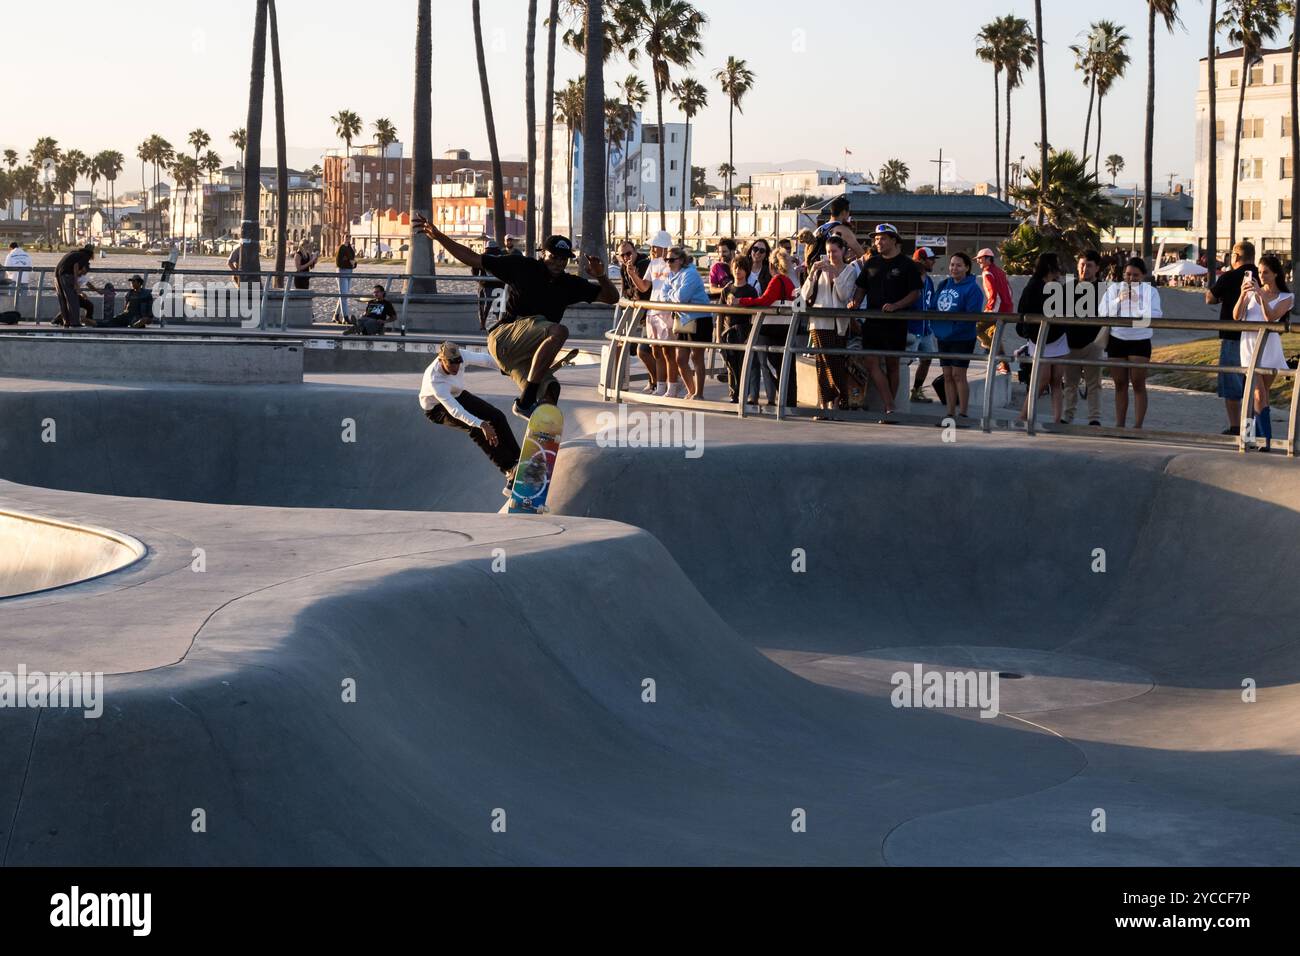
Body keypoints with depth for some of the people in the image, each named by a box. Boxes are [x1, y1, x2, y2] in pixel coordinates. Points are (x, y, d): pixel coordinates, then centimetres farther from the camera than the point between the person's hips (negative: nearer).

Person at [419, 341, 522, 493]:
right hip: (437, 408, -7)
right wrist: (481, 424, -53)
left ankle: (517, 459, -3)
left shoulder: (461, 356, -26)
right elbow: (454, 409, -46)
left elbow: (485, 359, -11)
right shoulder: (434, 379, -40)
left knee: (497, 416, -8)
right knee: (475, 428, -27)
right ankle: (509, 470, -26)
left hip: (458, 395, 7)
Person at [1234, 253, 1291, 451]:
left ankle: (1258, 435, 18)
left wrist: (1262, 294, -23)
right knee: (1259, 394, -10)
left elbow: (1271, 317, -14)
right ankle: (1266, 440, -15)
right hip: (1249, 344, 0)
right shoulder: (1252, 291, 8)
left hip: (1269, 347, 0)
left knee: (1262, 395, 9)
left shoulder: (1286, 297, 2)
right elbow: (1237, 316, -2)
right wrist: (1243, 294, -16)